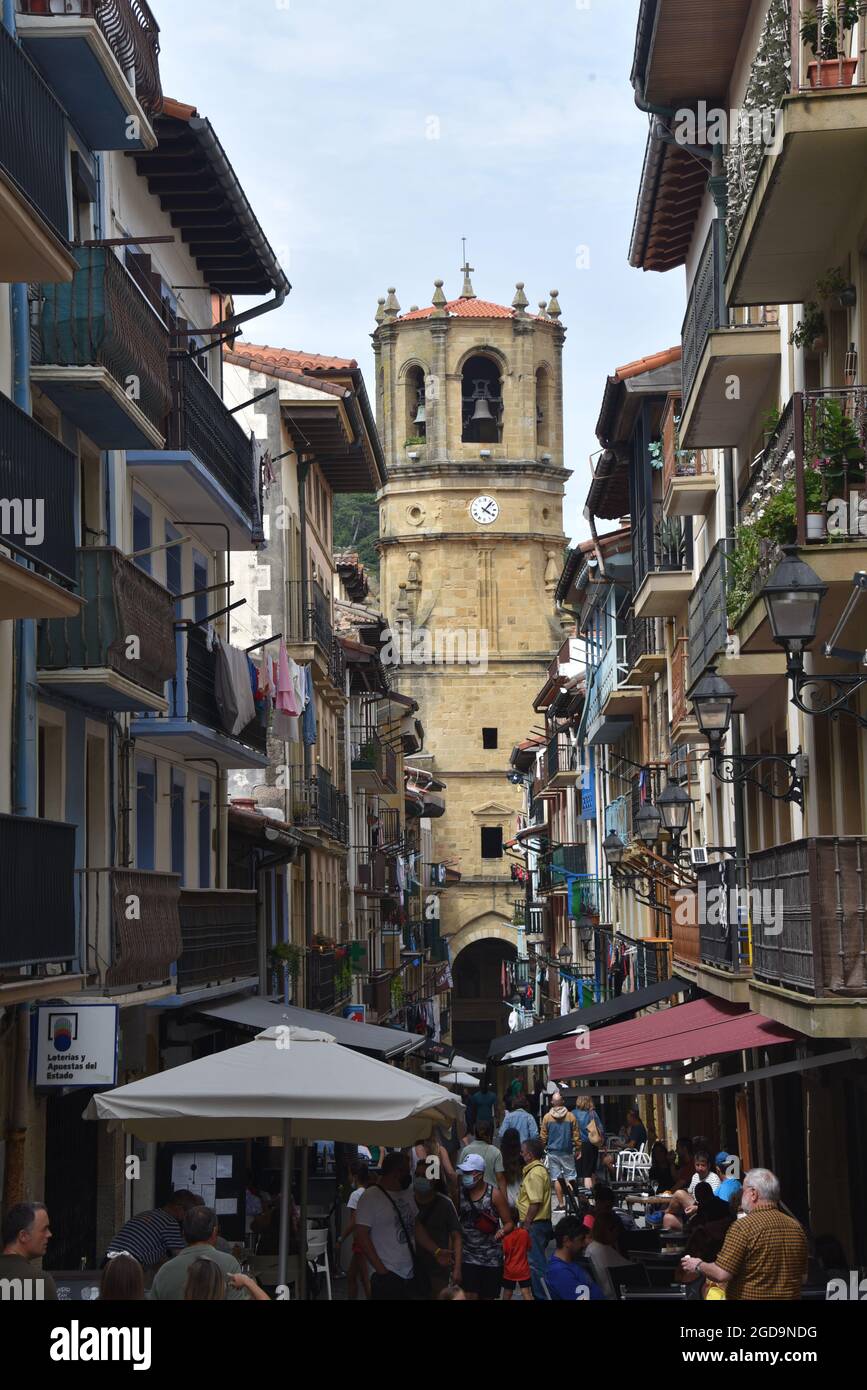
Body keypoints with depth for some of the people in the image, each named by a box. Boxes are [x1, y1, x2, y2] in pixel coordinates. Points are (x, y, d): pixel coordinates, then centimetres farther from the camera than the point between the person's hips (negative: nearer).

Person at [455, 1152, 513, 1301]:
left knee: (487, 1297, 9)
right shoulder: (460, 1192, 1)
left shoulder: (494, 1194, -5)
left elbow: (509, 1223, -1)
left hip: (491, 1257, 0)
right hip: (467, 1255, 0)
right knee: (470, 1296, -13)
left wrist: (502, 1231, -23)